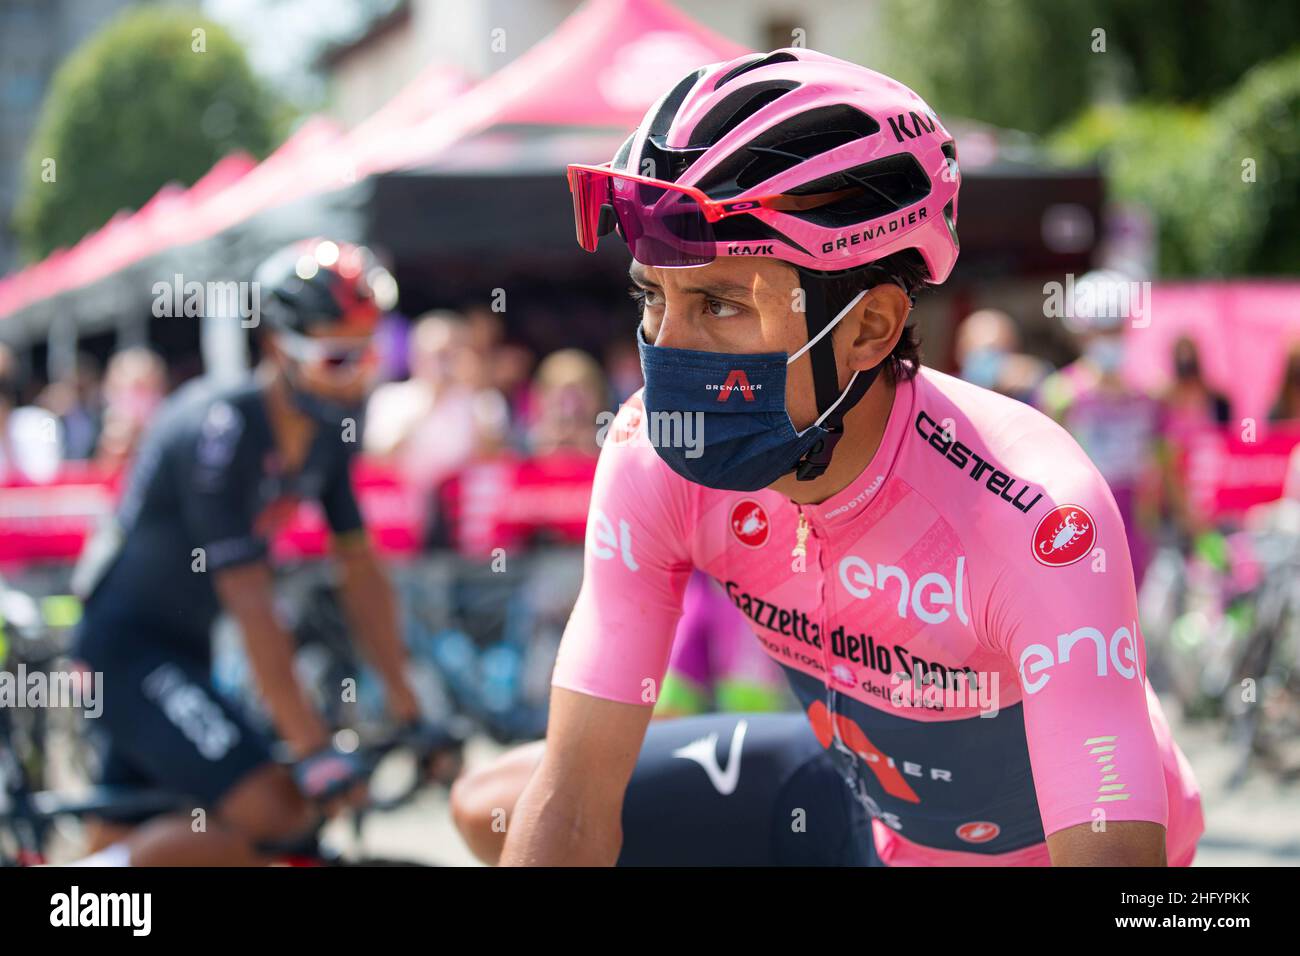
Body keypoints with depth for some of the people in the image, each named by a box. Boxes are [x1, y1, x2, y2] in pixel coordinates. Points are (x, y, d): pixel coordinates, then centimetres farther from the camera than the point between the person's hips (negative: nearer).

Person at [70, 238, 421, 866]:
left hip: (182, 646, 9)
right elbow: (250, 602, -27)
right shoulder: (221, 428, -25)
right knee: (275, 813, -20)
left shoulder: (331, 429, 0)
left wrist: (406, 707, 5)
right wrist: (313, 750, -26)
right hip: (126, 643, -9)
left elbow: (360, 570, 7)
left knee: (127, 840, 14)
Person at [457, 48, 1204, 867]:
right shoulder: (657, 459, -22)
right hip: (864, 796, 5)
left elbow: (1112, 849, -41)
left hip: (1041, 838, -5)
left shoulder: (1031, 519, -37)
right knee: (492, 811, 0)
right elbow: (573, 797, -21)